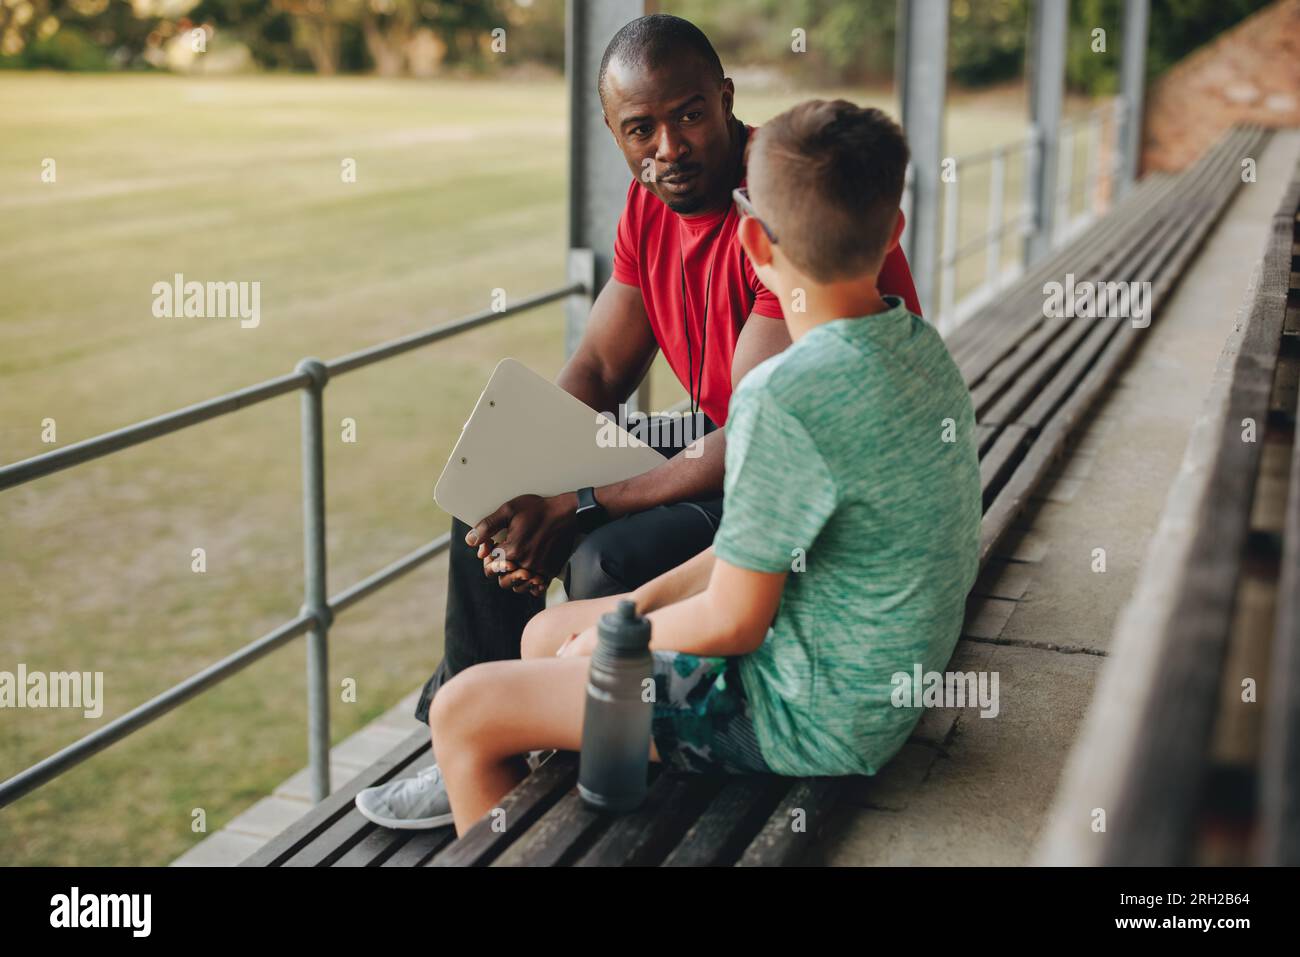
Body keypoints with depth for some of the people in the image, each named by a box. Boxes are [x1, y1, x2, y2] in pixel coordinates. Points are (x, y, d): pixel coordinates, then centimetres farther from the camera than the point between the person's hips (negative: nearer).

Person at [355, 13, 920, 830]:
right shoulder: (650, 201, 0)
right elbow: (596, 372, 4)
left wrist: (581, 505, -27)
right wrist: (525, 487, -14)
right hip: (719, 442, 9)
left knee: (611, 560, -30)